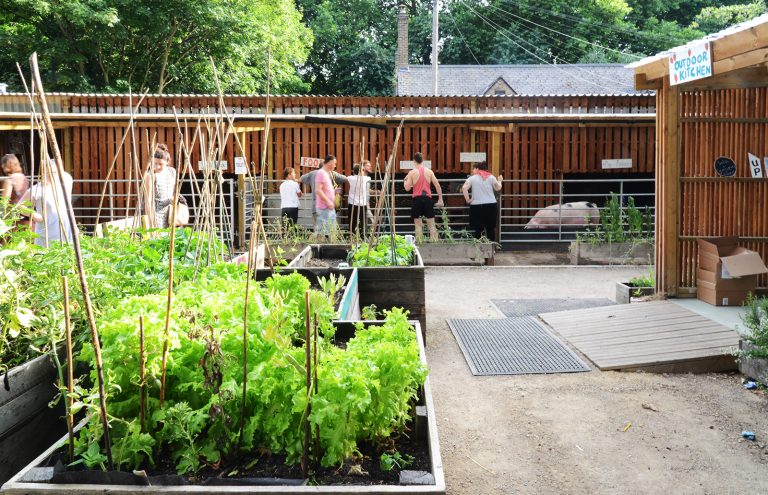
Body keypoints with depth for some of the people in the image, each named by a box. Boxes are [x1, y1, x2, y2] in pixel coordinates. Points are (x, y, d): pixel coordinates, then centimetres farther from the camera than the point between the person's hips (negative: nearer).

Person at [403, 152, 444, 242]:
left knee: (418, 224, 7)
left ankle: (420, 242, 4)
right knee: (431, 224, 8)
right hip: (428, 198, 2)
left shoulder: (412, 172, -3)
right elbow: (437, 186, 2)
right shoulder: (429, 171, 5)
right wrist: (440, 199, 8)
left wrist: (406, 180, 15)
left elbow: (407, 188, -5)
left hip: (417, 199, -2)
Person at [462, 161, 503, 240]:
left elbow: (464, 188, -13)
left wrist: (467, 199, -6)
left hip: (476, 206, -2)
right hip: (491, 205, 2)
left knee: (477, 229, 3)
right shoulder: (491, 177, 7)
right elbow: (498, 188, 5)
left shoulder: (472, 178, 2)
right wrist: (499, 180, 24)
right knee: (490, 228, 9)